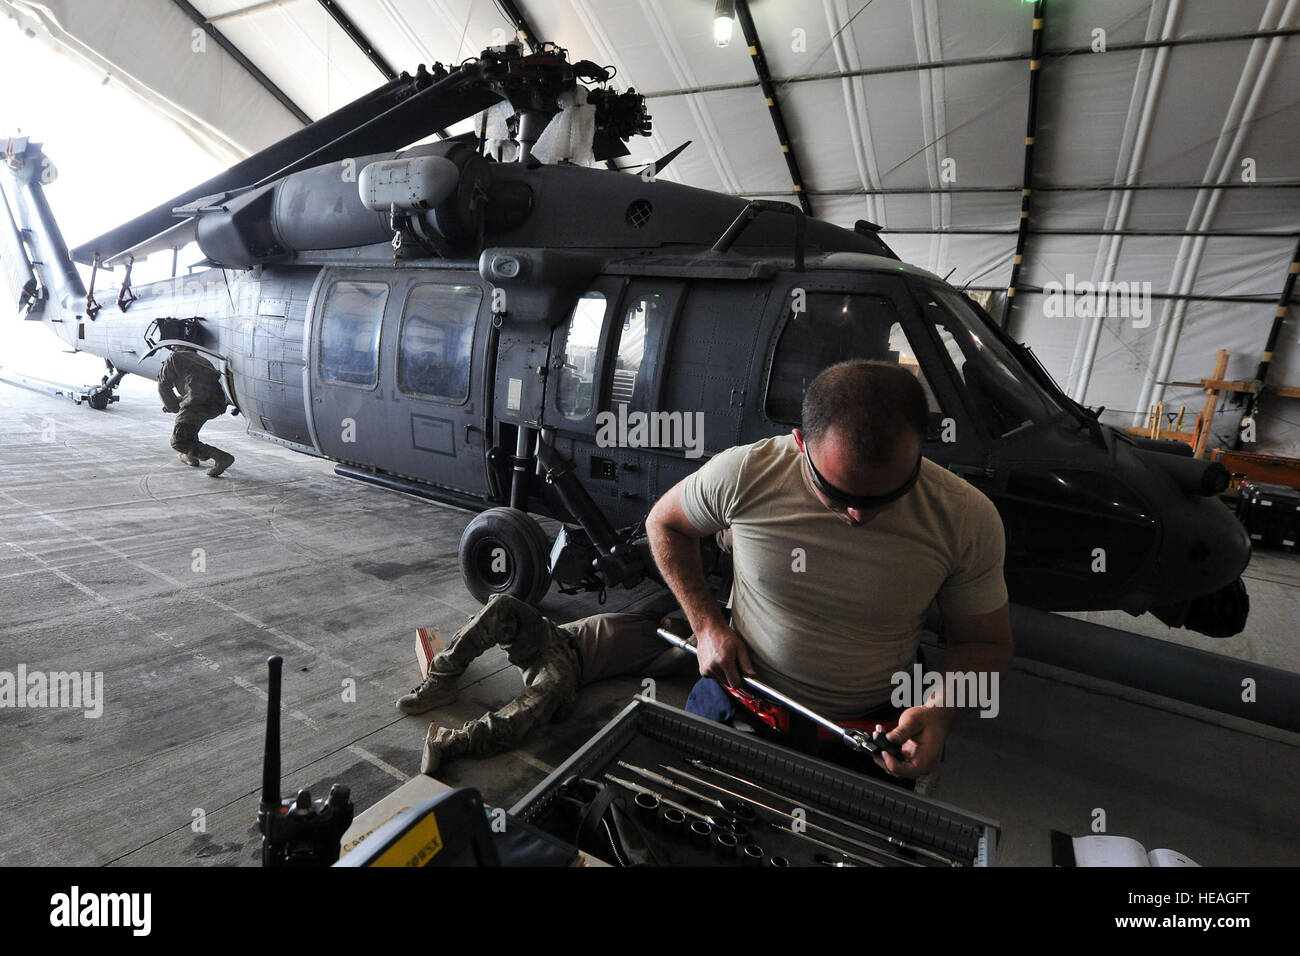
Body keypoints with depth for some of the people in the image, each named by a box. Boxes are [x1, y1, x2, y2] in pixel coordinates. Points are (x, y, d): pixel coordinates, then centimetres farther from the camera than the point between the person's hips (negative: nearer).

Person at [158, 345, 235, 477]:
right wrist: (177, 403, 38)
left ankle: (220, 456, -19)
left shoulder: (175, 357, 17)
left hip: (199, 401, -7)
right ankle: (191, 455, 33)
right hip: (219, 405, 7)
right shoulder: (203, 360, 36)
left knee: (178, 441, 1)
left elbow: (163, 385, 17)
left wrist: (175, 408, 26)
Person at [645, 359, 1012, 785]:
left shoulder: (967, 518, -20)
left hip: (873, 732, 0)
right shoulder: (742, 475, -24)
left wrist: (939, 711, -24)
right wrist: (707, 625, -11)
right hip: (740, 698, 1)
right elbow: (664, 523, -3)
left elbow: (985, 642, -4)